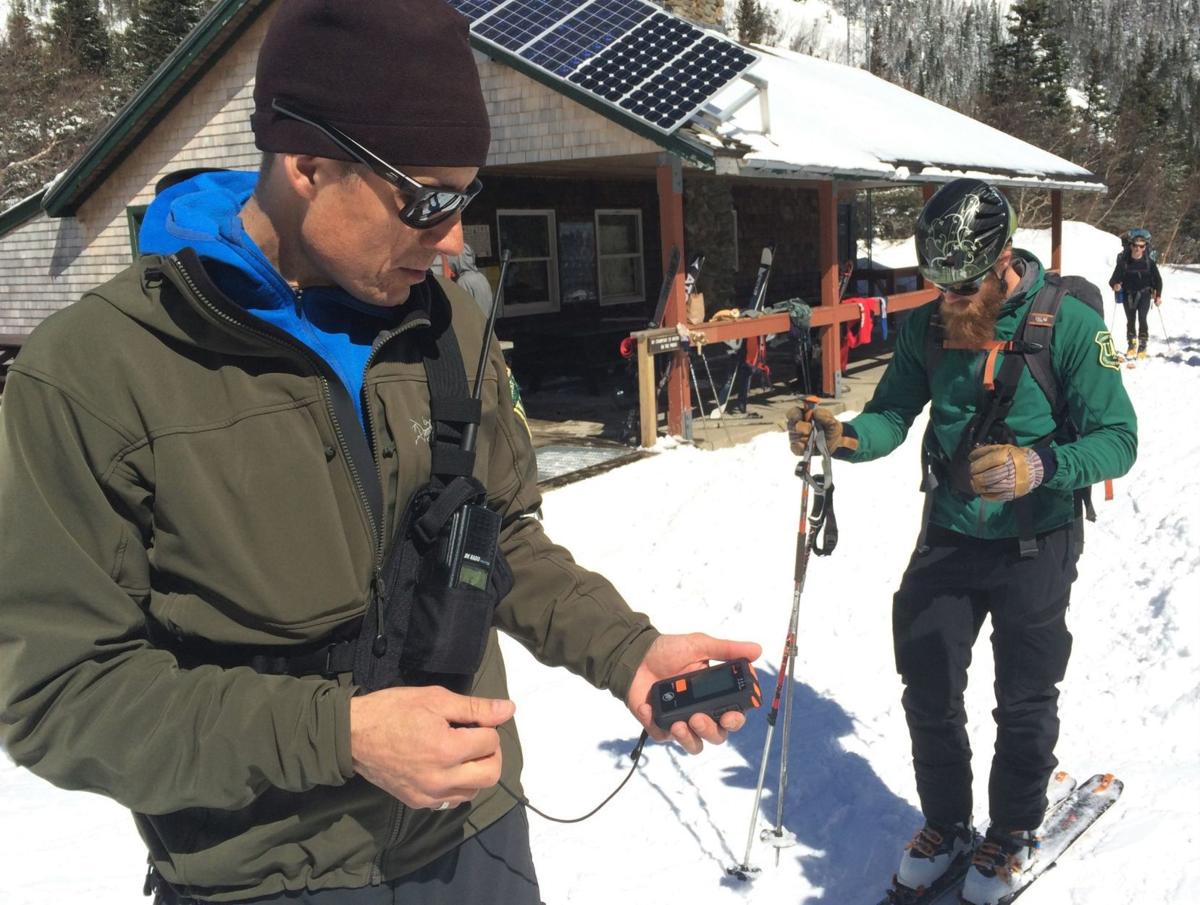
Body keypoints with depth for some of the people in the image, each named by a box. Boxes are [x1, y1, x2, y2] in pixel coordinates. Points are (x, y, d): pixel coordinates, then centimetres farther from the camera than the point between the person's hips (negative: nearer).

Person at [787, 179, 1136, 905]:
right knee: (928, 690, 10)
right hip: (948, 538, 4)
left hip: (1035, 542, -4)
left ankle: (1014, 834, 36)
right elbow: (894, 415, -3)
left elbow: (1117, 439, -17)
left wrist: (1040, 465, -36)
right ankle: (946, 825, 34)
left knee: (1024, 700, 11)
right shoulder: (927, 328, -3)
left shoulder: (1070, 325, -17)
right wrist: (844, 435, -24)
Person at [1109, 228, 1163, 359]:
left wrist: (1158, 295, -1)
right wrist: (1115, 285, -33)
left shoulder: (1149, 261, -9)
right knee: (1130, 320, 10)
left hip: (1144, 293, -1)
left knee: (1142, 318, -11)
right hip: (1128, 294, 1)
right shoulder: (1123, 260, -12)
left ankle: (1142, 347, -1)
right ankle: (1132, 346, 26)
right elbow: (1115, 277, -11)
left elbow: (1157, 279, 1)